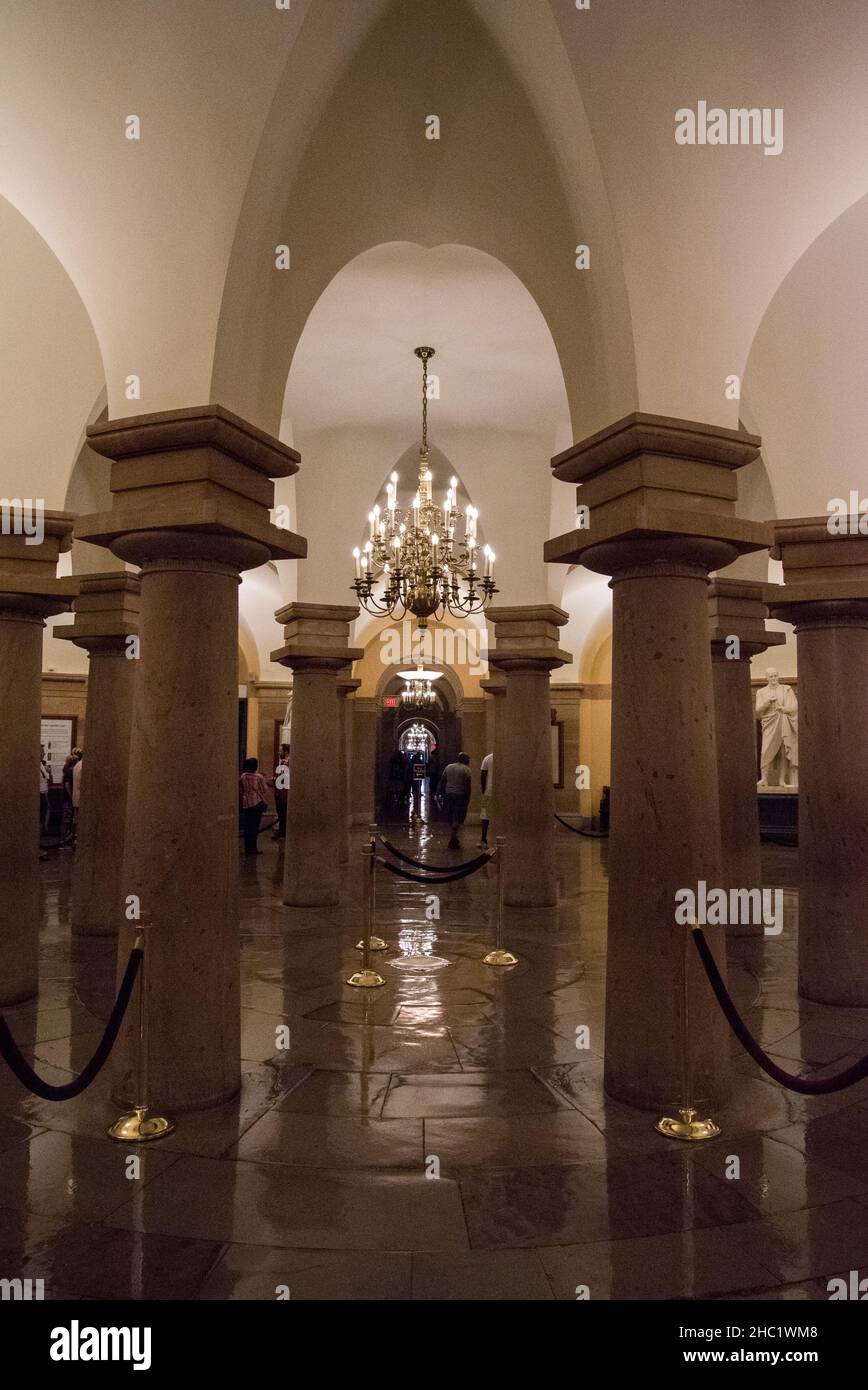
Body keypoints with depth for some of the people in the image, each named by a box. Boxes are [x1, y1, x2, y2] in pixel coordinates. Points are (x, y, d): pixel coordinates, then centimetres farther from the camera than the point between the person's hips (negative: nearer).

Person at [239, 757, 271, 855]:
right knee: (255, 826, 2)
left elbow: (240, 790, 8)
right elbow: (265, 790, -6)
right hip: (257, 803, -4)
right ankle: (252, 848, 3)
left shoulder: (242, 777, -1)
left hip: (246, 804, 4)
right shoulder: (259, 777, -13)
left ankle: (247, 848, 16)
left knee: (247, 826, 11)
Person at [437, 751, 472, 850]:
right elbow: (468, 785, -8)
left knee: (450, 818, 13)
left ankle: (454, 838, 20)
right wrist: (467, 798, -4)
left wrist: (440, 793, 15)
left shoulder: (448, 767, 9)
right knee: (458, 818, 0)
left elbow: (442, 782, 10)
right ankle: (453, 840, -5)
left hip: (448, 794, 4)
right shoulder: (466, 769, -4)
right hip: (460, 795, -4)